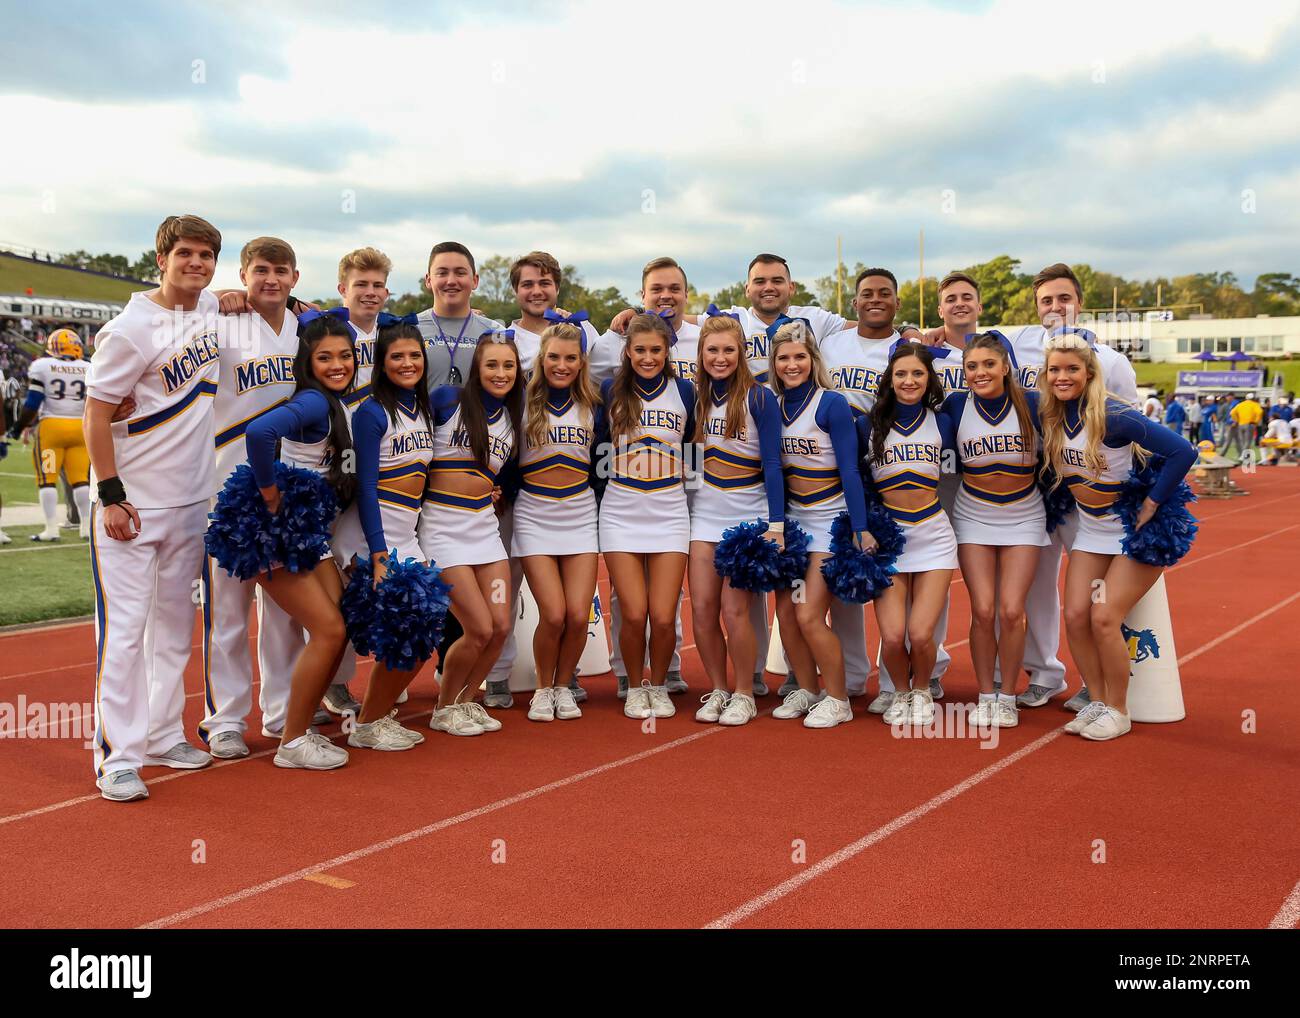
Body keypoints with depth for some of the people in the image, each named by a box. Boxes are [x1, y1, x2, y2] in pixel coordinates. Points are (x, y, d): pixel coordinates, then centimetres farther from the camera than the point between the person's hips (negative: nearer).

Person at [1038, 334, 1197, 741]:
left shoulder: (1113, 416, -24)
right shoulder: (1049, 417, -6)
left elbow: (1183, 452, -26)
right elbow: (1049, 468, 15)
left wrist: (1151, 505, -22)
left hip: (1135, 529, -6)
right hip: (1089, 527, 6)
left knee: (1104, 617, -13)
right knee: (1076, 614, -4)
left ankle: (1118, 712, 5)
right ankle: (1097, 701, 13)